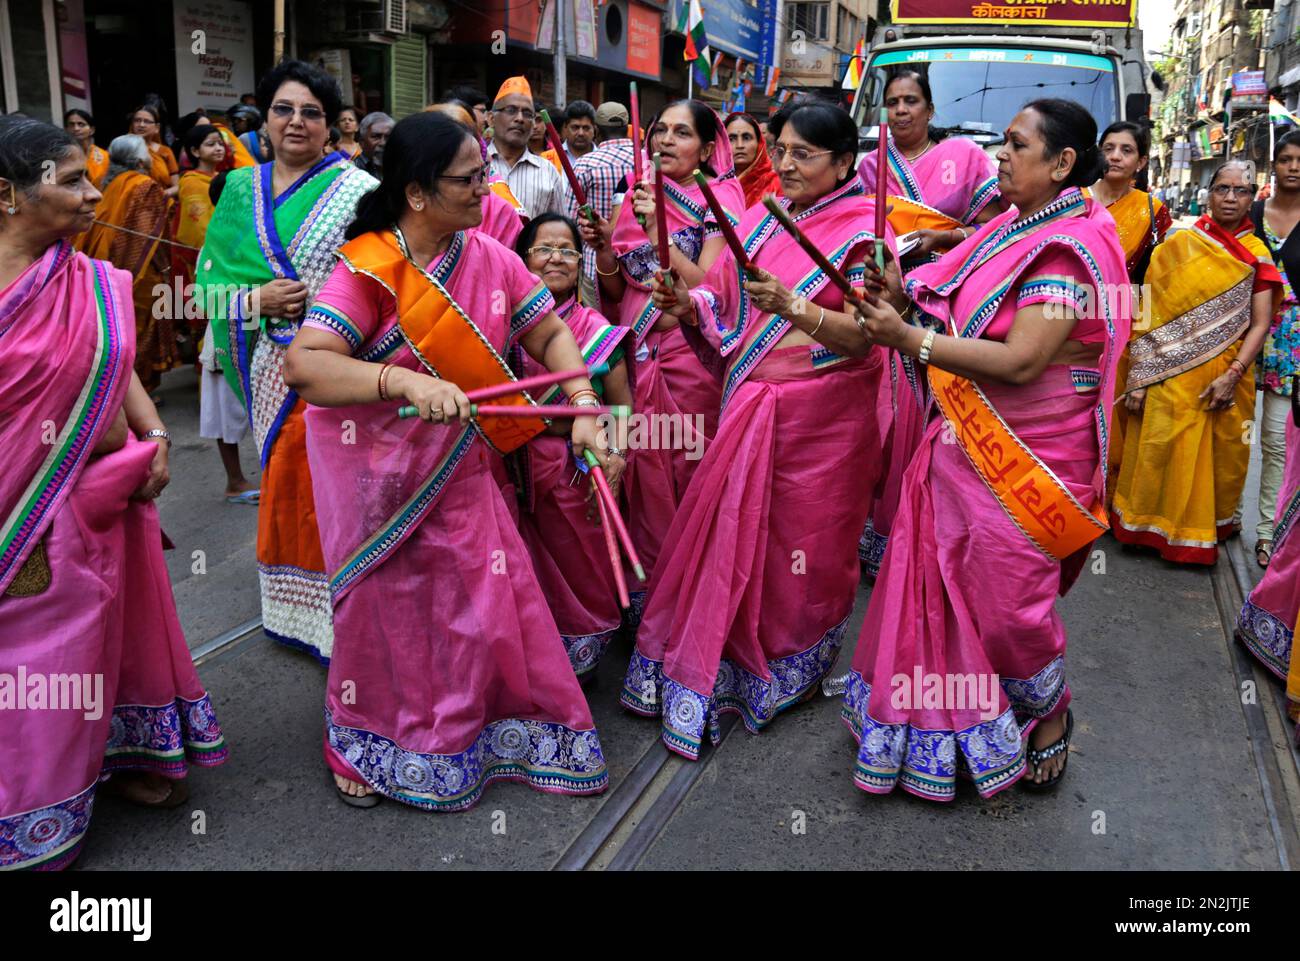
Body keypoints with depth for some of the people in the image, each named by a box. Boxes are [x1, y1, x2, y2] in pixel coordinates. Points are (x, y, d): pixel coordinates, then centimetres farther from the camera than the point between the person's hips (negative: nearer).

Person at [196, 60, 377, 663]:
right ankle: (293, 613, 30)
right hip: (273, 368, 5)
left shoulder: (357, 190, -4)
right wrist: (256, 300, -10)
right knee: (285, 483, 14)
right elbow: (211, 280, 9)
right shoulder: (241, 189, 10)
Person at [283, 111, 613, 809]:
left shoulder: (489, 258, -2)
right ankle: (362, 742, 39)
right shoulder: (368, 268, -19)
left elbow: (550, 335, 4)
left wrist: (584, 409, -11)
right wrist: (409, 381, -42)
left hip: (458, 470, 4)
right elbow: (303, 364, -30)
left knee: (484, 606, 7)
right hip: (379, 479, -4)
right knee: (388, 612, 12)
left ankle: (474, 733, 32)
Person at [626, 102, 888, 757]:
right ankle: (714, 668, 23)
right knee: (734, 531, 8)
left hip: (820, 415, -5)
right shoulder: (760, 220, 10)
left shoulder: (863, 232, -7)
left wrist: (792, 306, -31)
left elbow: (866, 337, -17)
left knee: (800, 538, 6)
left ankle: (795, 671, 28)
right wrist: (688, 304, -12)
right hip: (748, 403, 5)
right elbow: (724, 305, 10)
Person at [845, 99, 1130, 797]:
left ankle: (1049, 713, 31)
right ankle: (959, 717, 32)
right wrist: (906, 294, -6)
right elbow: (968, 318, 11)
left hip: (1028, 453, -8)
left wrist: (909, 340, -27)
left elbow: (1019, 361, -27)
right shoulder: (1016, 227, 9)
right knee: (947, 576, 13)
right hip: (971, 440, 8)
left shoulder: (1069, 246, -18)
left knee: (1006, 591, 3)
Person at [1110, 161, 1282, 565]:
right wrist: (1137, 376, -9)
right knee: (1161, 452, 1)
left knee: (1221, 456, 9)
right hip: (1172, 373, -2)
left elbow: (1261, 323, 1)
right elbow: (1151, 311, -3)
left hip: (1228, 376, 2)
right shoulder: (1180, 244, 1)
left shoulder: (1258, 255, 6)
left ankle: (1206, 528, 29)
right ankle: (1152, 527, 21)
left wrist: (1233, 375, -12)